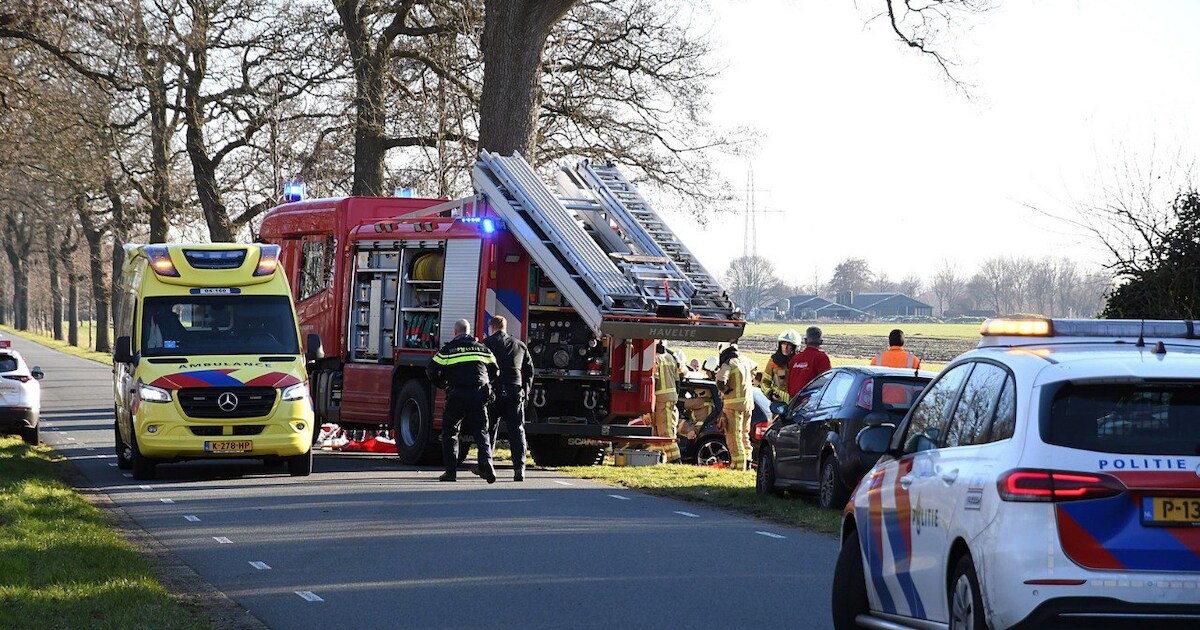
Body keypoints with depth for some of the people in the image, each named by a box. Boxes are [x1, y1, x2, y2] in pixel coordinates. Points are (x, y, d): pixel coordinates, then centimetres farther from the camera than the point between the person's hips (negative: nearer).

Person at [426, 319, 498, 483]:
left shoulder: (448, 349, 3)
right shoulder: (482, 348, 14)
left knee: (449, 432, 10)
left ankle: (451, 471, 6)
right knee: (480, 432, 7)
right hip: (479, 396, 2)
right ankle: (486, 459, -19)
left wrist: (443, 385, 20)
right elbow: (494, 371, 16)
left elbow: (432, 371, 2)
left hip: (457, 396, -2)